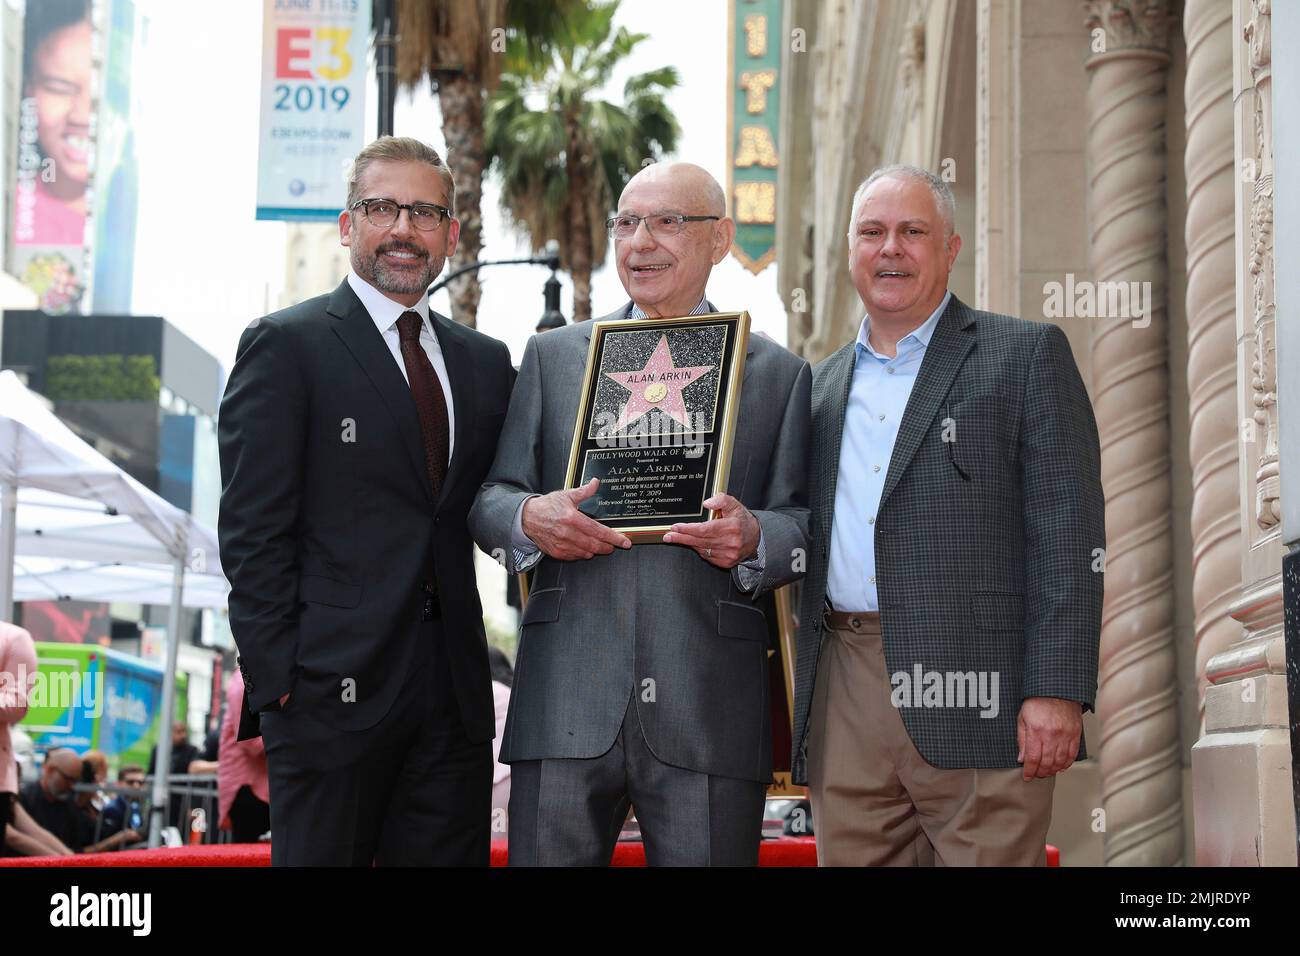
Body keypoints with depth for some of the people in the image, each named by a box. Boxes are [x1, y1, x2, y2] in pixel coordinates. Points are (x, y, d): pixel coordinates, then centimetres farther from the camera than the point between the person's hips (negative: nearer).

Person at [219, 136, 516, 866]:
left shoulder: (485, 362, 16)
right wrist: (277, 678, -12)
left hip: (453, 692, 5)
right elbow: (254, 529, -7)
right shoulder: (286, 345, -2)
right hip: (333, 689, -5)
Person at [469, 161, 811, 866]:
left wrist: (755, 537, -13)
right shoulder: (552, 356, 15)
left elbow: (803, 522, 9)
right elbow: (488, 497, 13)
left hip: (709, 709, -1)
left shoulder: (779, 374, 12)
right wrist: (528, 518, -10)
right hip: (565, 702, 1)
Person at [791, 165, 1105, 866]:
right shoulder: (822, 384, 20)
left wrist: (1057, 691, -13)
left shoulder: (1026, 355, 5)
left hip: (973, 702, -4)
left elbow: (1069, 533, -4)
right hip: (843, 697, 5)